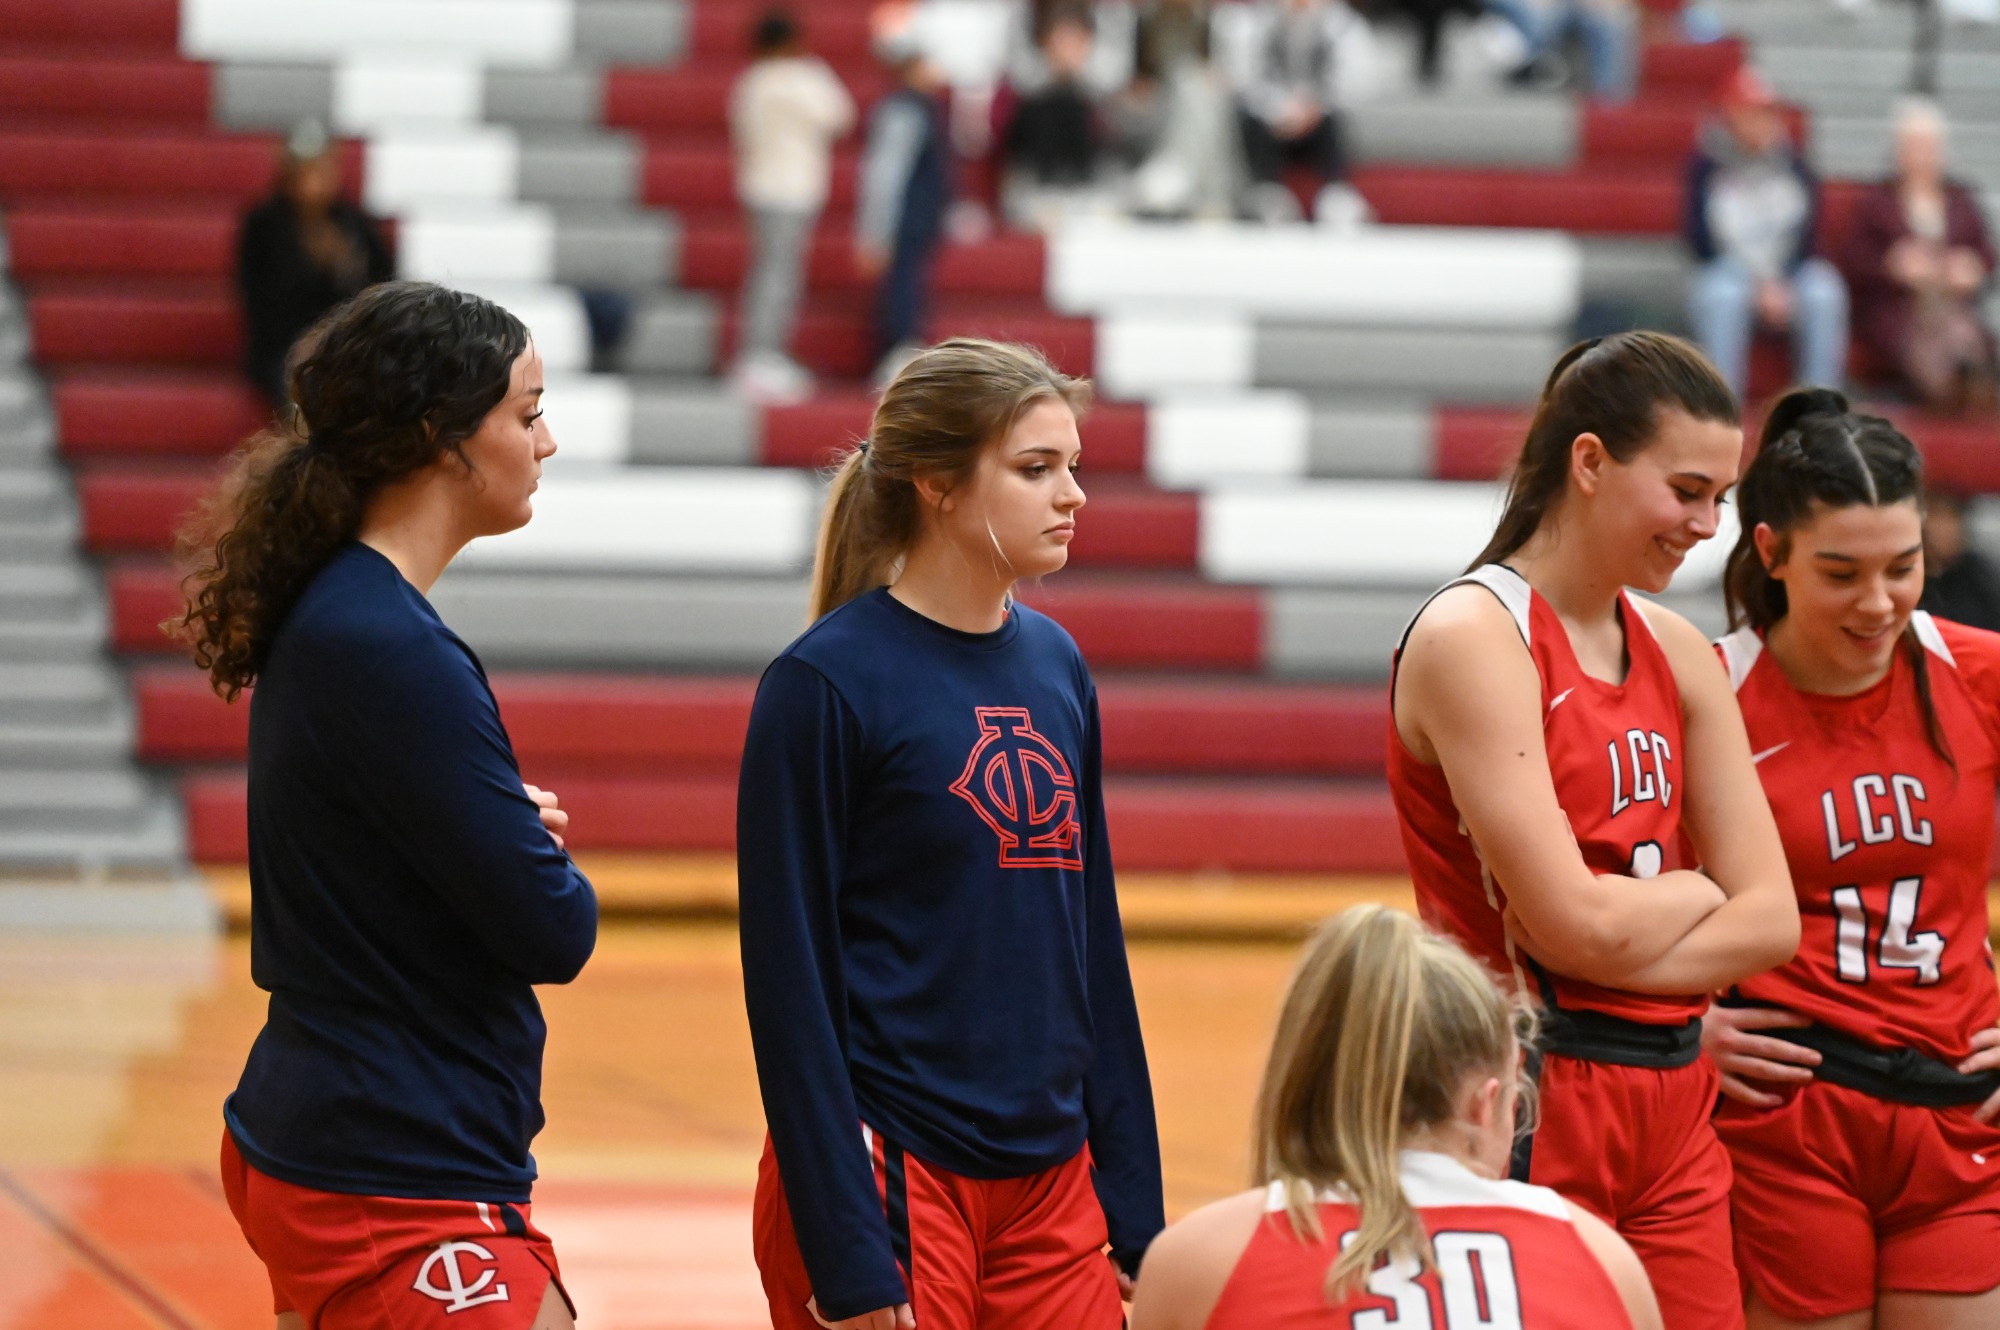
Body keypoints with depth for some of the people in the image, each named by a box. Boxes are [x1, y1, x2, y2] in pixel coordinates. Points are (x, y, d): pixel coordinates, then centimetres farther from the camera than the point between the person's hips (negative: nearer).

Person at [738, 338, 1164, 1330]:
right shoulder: (826, 683, -9)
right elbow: (788, 980, -11)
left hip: (1052, 1182, 6)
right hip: (890, 1175, -6)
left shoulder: (1055, 664, 10)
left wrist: (1134, 1207, 11)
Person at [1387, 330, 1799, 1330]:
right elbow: (1575, 926, -18)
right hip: (1530, 1110, -7)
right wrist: (1695, 891, 0)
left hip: (1671, 1100, 7)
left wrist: (1628, 930, -12)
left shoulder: (1675, 651, 11)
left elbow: (1772, 918, 4)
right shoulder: (1474, 636, -12)